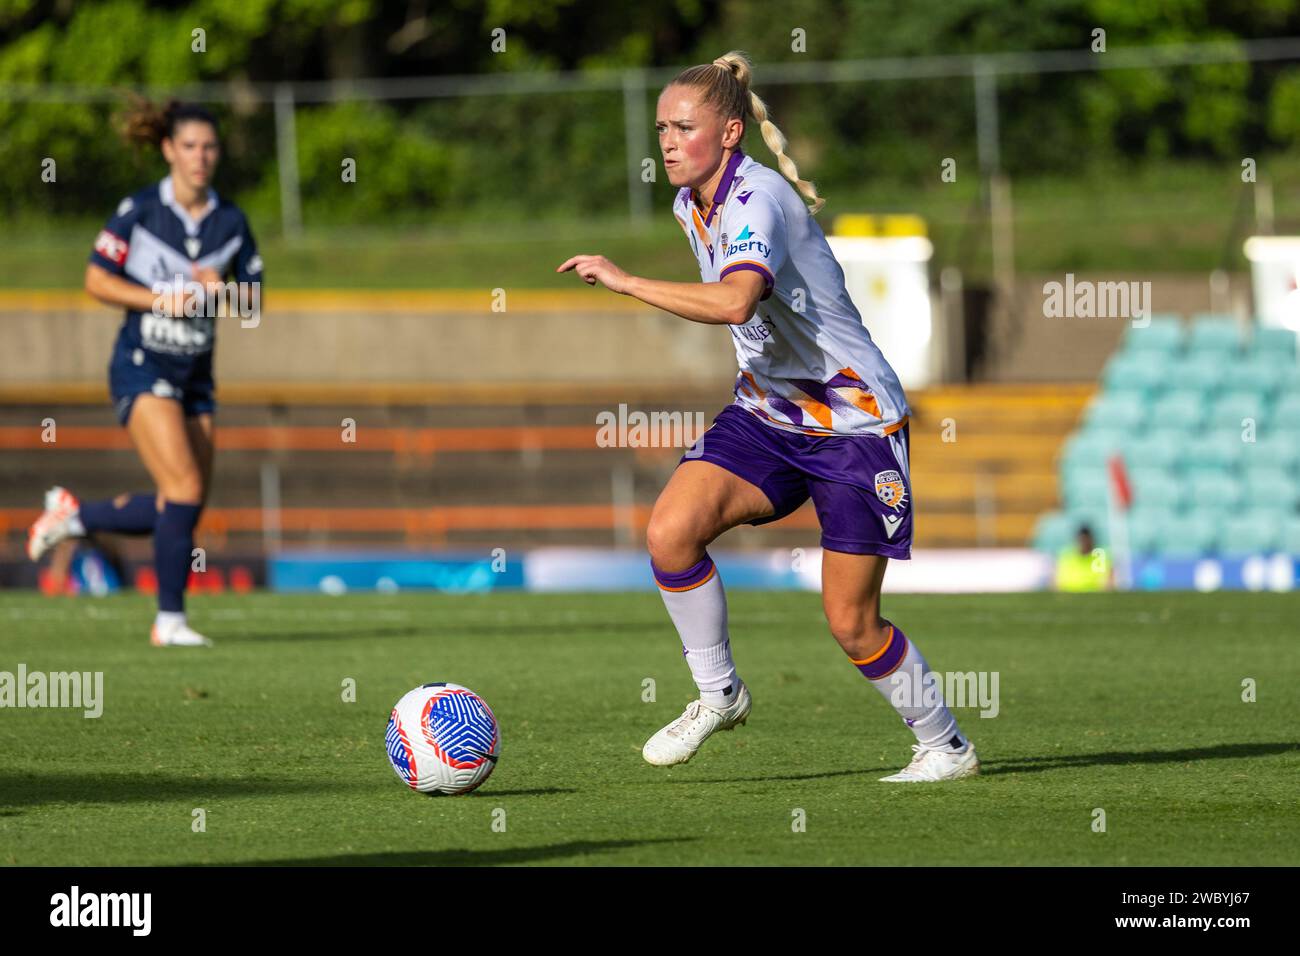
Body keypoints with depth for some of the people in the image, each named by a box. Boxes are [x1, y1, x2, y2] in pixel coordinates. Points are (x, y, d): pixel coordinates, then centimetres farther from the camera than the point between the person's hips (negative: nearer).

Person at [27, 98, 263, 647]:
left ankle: (73, 518, 28)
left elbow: (255, 296, 10)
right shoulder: (139, 210, -8)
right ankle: (170, 620, -11)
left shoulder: (230, 222, 3)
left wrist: (221, 288, -12)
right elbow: (96, 280, -6)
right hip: (142, 368, -6)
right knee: (185, 489, -19)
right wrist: (159, 300, -18)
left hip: (195, 374, 6)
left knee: (180, 509, 5)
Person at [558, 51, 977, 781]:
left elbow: (736, 301, -44)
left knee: (852, 624, -4)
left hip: (855, 425, -7)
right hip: (766, 412, 7)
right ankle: (719, 693, 1)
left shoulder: (758, 200, -24)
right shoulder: (692, 204, 3)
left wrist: (626, 282, -40)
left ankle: (946, 746, 18)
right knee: (672, 530, -17)